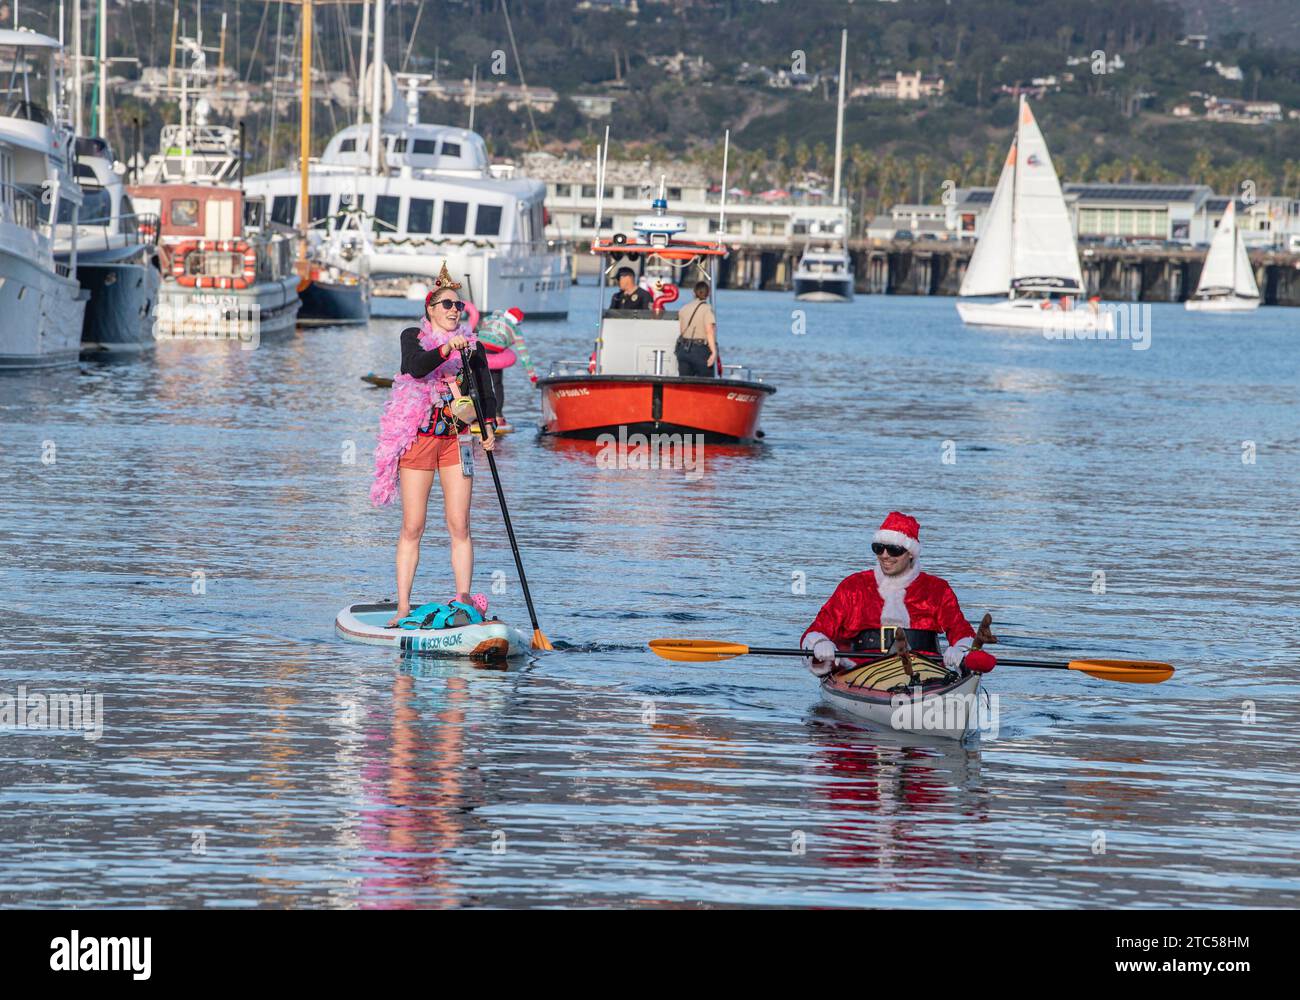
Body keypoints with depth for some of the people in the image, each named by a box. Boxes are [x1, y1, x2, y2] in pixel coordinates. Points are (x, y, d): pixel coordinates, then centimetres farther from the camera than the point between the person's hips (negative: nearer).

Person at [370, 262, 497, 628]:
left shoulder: (473, 347, 10)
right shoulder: (414, 337, 3)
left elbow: (487, 395, 4)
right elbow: (415, 367, -18)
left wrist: (487, 428, -14)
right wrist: (444, 350, -35)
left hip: (456, 440, 2)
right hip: (417, 439, -2)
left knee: (459, 526, -4)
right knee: (412, 527, -2)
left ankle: (464, 598, -6)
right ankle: (403, 607, -1)